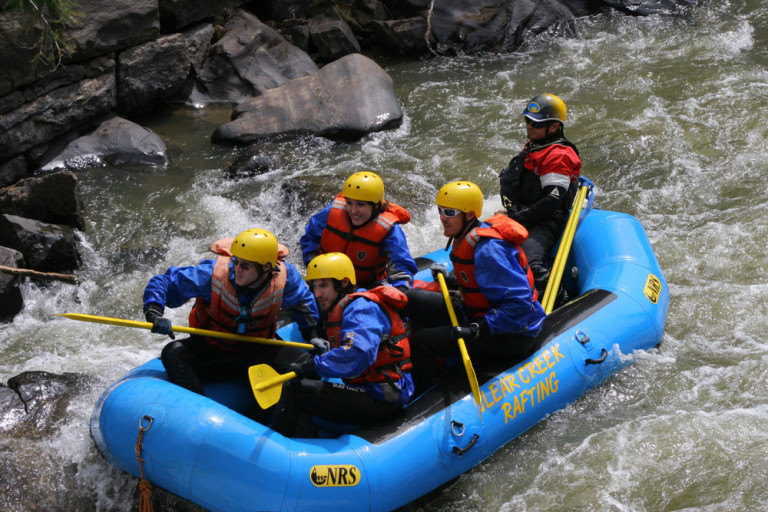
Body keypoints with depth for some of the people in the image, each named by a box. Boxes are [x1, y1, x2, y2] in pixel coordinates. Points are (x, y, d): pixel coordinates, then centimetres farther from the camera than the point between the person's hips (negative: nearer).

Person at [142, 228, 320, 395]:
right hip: (210, 351, -1)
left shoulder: (284, 277, -16)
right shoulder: (214, 273, -22)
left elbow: (303, 301, 9)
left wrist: (312, 336, 3)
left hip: (255, 353, 1)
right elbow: (161, 283, -15)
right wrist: (155, 315, -32)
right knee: (173, 353, -30)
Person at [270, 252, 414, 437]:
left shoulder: (362, 308, -14)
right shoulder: (339, 310, 19)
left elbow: (358, 354, -30)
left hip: (381, 401, -11)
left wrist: (315, 365, -27)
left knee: (295, 390, -15)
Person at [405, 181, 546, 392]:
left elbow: (519, 304, -31)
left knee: (420, 341, -19)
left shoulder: (487, 249, -26)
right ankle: (435, 363, 14)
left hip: (511, 336, -10)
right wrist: (450, 279, 11)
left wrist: (477, 329, -30)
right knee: (413, 300, 8)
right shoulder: (465, 238, 4)